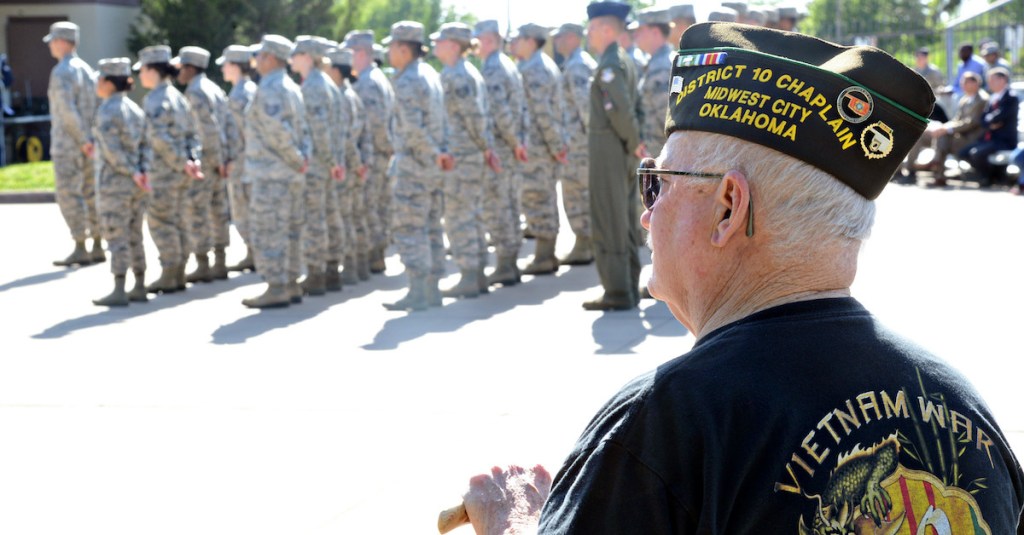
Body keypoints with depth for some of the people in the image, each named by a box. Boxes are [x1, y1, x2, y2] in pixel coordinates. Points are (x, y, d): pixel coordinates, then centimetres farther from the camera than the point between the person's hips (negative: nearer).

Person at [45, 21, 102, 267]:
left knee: (68, 196, -5)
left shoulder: (61, 73, -14)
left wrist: (83, 140, -19)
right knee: (90, 194, 9)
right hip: (88, 142, 9)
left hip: (68, 143, -9)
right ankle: (97, 247, 11)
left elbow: (67, 111, -22)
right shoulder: (86, 69, 12)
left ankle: (80, 250, -6)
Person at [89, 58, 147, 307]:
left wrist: (133, 173, -13)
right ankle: (140, 287, 15)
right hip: (135, 184, 8)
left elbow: (112, 150, -19)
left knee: (116, 237, -4)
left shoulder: (107, 112, -14)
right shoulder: (134, 108, 9)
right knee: (134, 236, 12)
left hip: (114, 183, -8)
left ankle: (119, 292, -3)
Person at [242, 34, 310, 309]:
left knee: (268, 232, -6)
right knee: (290, 230, 13)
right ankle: (291, 284, 17)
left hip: (272, 173, -10)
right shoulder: (291, 88, 15)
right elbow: (303, 128, 13)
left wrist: (297, 160, -14)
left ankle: (276, 290, -5)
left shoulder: (268, 90, -15)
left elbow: (277, 131, -22)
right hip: (292, 174, 10)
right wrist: (303, 157, 2)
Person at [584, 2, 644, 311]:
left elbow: (620, 110, -23)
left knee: (608, 224, -5)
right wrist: (636, 143, 8)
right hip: (623, 154, 10)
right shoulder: (624, 62, 15)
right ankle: (630, 289, 20)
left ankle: (617, 293, -2)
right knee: (626, 223, 13)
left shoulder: (609, 66, -15)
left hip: (609, 151, -10)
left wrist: (633, 144, -13)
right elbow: (636, 106, 16)